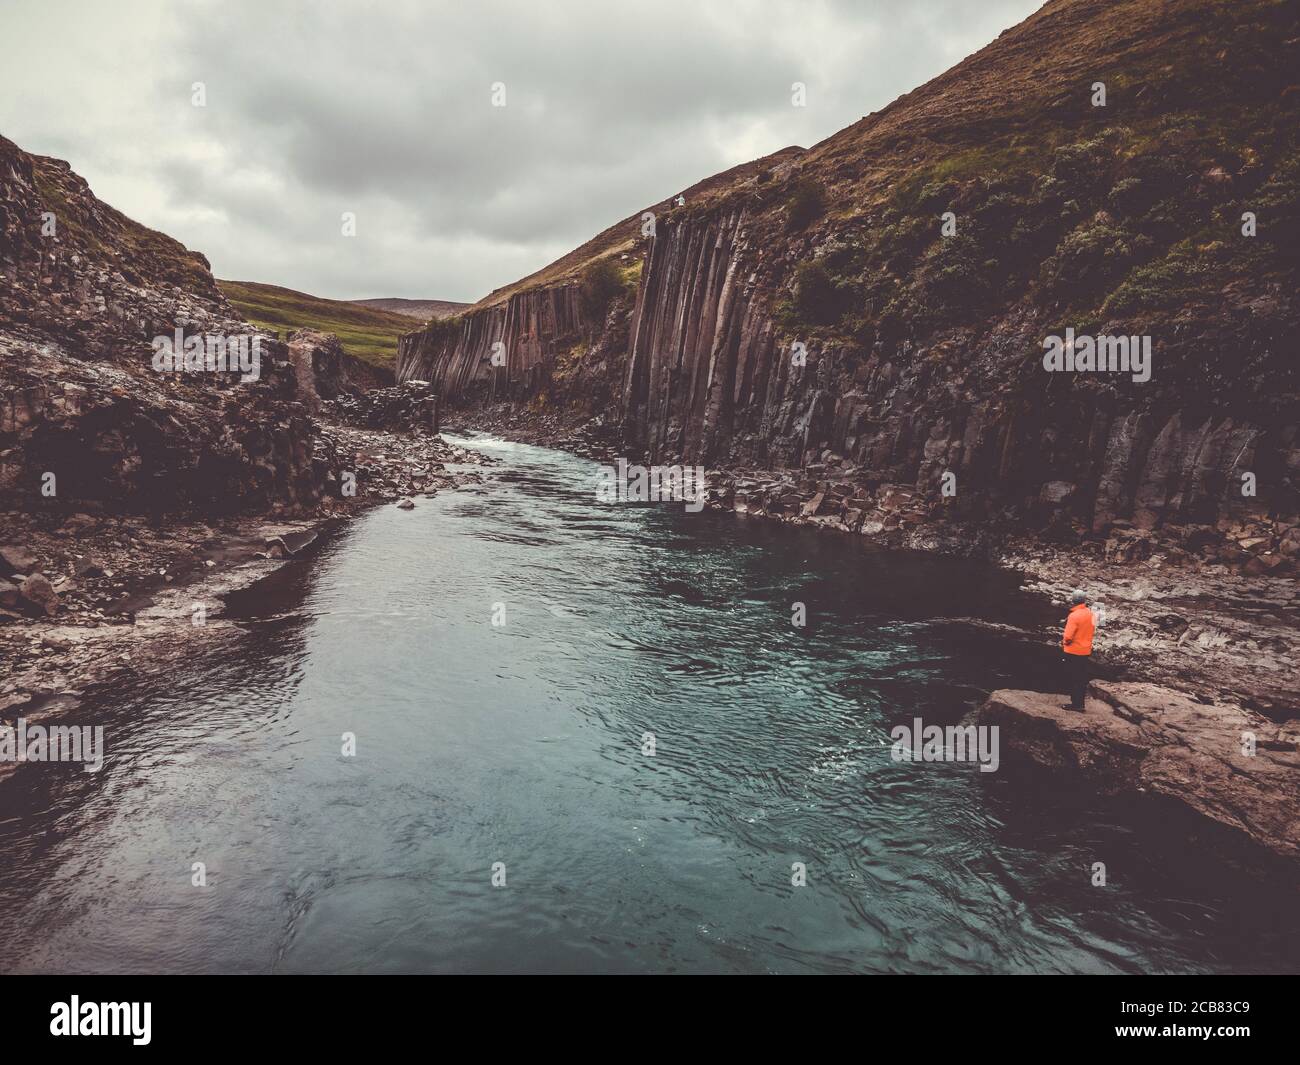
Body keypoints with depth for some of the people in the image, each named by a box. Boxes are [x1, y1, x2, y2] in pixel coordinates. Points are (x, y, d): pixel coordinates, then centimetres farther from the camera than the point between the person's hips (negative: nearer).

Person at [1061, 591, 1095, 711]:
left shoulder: (1074, 616, -22)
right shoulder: (1090, 613, 2)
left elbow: (1068, 637, -24)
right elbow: (1092, 630, 13)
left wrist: (1064, 642, -4)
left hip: (1073, 652, -7)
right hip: (1086, 650, 7)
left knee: (1072, 679, 4)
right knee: (1082, 678, 15)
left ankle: (1076, 703, 8)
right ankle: (1080, 703, 22)